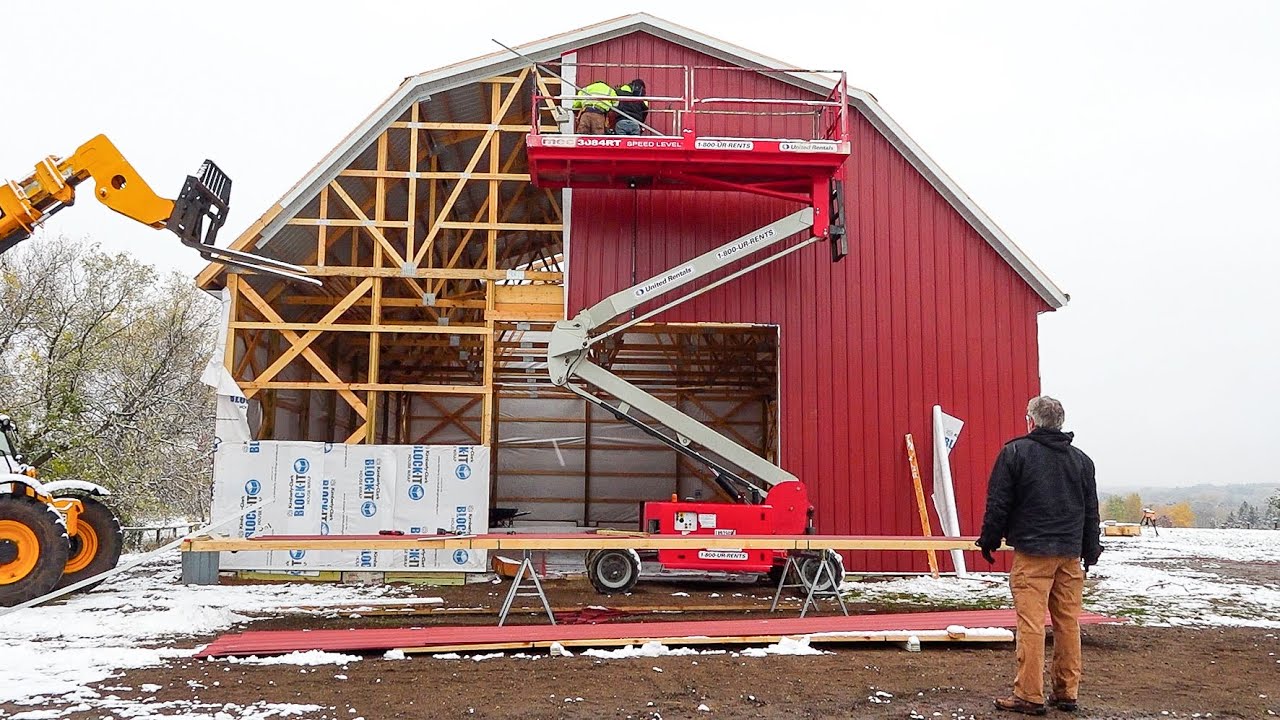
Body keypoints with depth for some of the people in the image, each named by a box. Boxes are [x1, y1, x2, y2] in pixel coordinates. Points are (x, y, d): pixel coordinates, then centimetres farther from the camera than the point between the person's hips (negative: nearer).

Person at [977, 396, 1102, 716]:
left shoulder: (1015, 451, -4)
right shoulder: (1081, 459, 12)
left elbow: (998, 503, -5)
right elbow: (1091, 510, 17)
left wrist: (989, 541, 6)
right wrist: (1091, 551, 24)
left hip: (1032, 551, -5)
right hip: (1070, 554, 6)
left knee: (1031, 623, -5)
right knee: (1068, 622, 10)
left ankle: (1029, 695, -3)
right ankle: (1066, 693, 18)